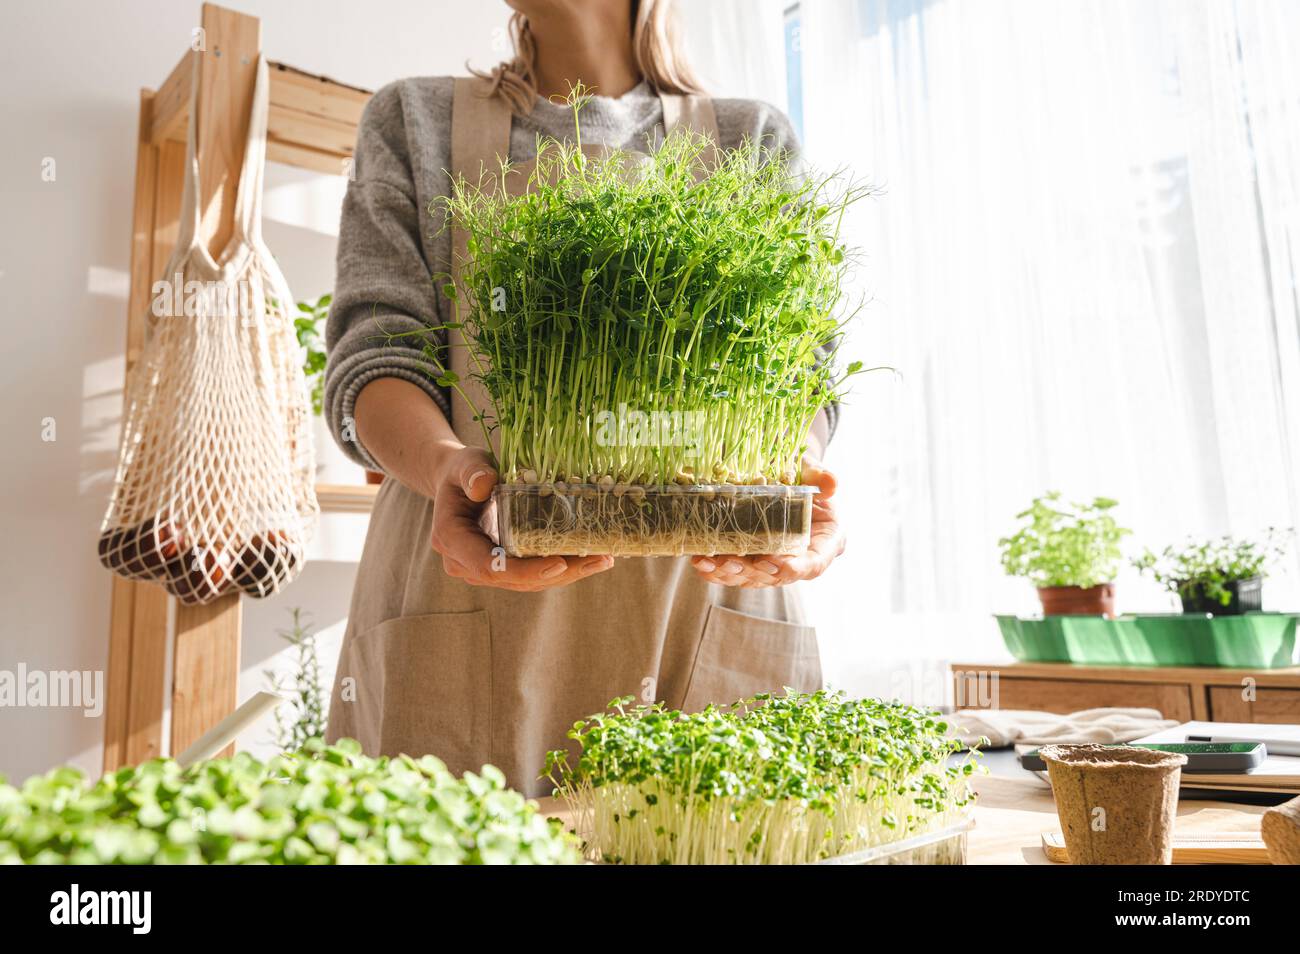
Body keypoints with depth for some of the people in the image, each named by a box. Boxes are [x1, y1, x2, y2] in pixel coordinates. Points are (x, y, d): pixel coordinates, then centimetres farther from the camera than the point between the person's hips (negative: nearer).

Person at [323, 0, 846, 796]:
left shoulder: (753, 138, 17)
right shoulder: (413, 120, 16)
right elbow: (374, 351, 3)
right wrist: (445, 462, -20)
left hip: (709, 597, 1)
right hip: (472, 592, 0)